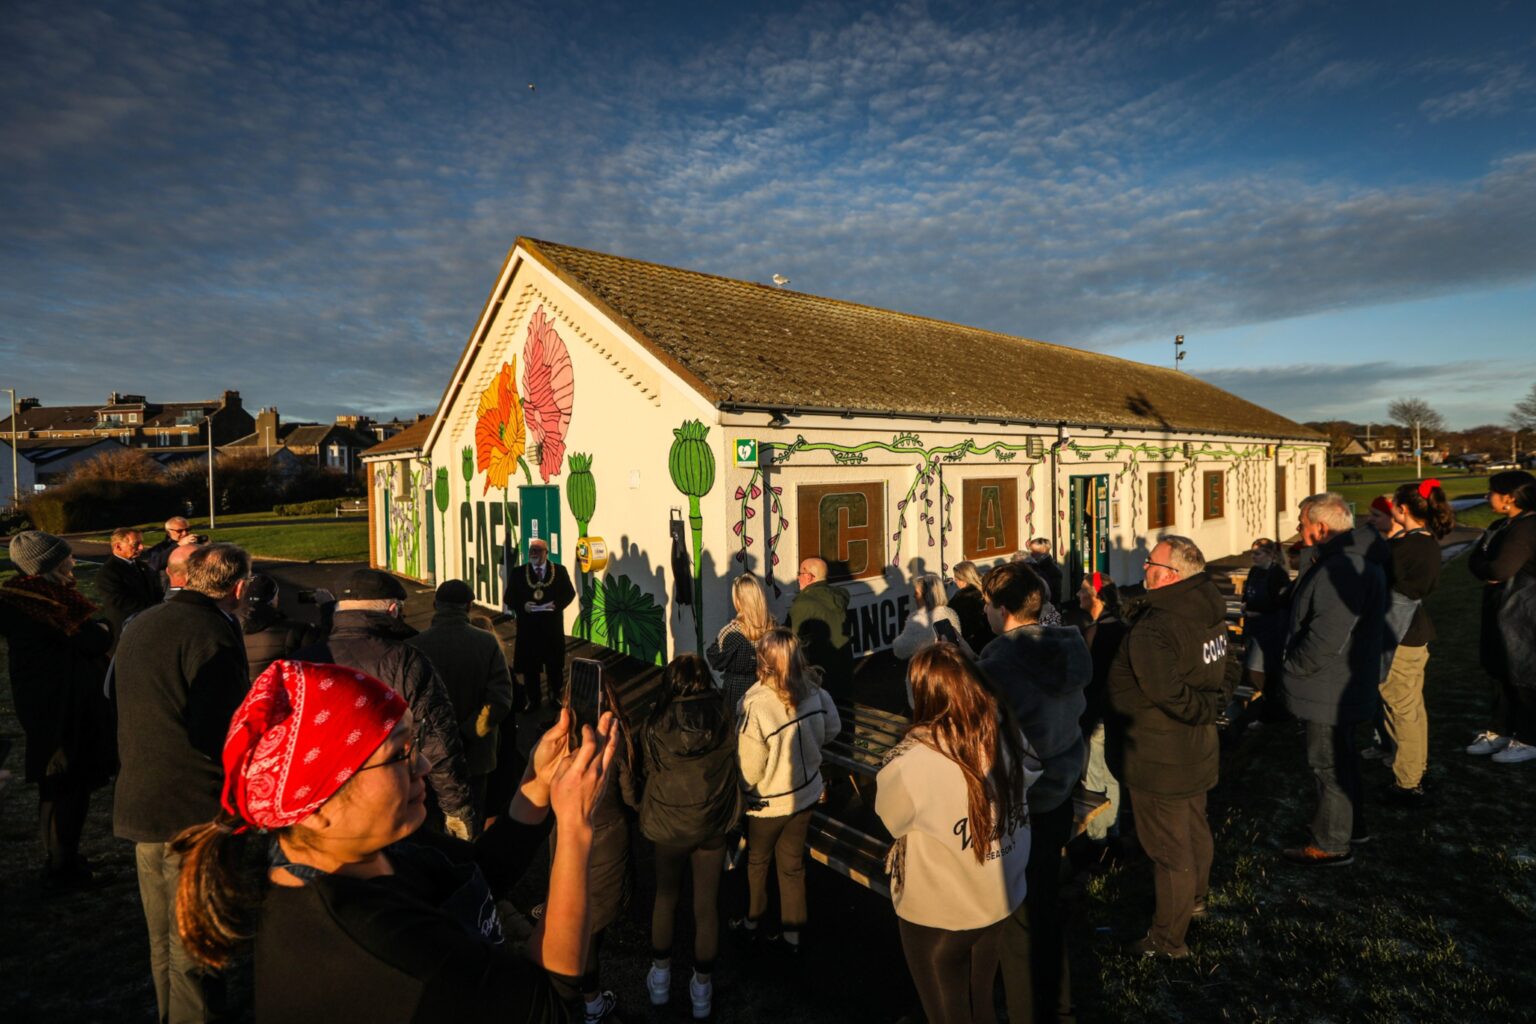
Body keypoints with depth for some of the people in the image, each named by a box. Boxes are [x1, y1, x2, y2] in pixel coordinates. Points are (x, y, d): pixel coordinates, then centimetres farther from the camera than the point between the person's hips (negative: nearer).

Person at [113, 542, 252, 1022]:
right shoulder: (212, 633, -20)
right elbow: (223, 735, -24)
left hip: (139, 803, 9)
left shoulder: (140, 623, 10)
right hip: (194, 809, -9)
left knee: (164, 941, 23)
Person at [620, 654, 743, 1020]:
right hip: (713, 824, 1)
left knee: (665, 897, 24)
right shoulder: (724, 715, -18)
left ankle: (660, 978, 40)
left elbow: (640, 776, -8)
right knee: (706, 905, 16)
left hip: (668, 826, 0)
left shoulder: (655, 725, -20)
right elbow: (733, 765, -5)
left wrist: (639, 806, 12)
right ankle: (702, 989, 32)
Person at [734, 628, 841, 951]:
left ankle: (752, 921, 46)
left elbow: (750, 769, -24)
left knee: (757, 862, 24)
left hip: (768, 802, -4)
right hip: (806, 793, 4)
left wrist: (739, 791, -3)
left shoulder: (756, 705, -33)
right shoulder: (815, 692, -18)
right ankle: (792, 932, 37)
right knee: (793, 864, 23)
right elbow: (832, 730, 0)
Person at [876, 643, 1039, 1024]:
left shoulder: (912, 761, -32)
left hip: (938, 914, -5)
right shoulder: (1006, 731, -17)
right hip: (998, 900, 5)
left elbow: (891, 819, -12)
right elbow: (1030, 772, 6)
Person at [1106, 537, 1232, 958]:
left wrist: (1205, 709, -14)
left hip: (1161, 758, -9)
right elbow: (1222, 673, 9)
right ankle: (1194, 899, 51)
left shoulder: (1152, 630, -31)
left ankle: (1167, 939, 22)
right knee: (1195, 828, 28)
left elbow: (1169, 694, -29)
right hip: (1199, 748, 9)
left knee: (1169, 848, 6)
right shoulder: (1210, 611, -2)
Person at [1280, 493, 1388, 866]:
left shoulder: (1342, 568, -28)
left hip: (1330, 690, -11)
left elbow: (1327, 636, -31)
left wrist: (1292, 668, -17)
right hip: (1348, 684, 11)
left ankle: (1332, 846, 17)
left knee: (1327, 763, 3)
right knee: (1342, 756, 25)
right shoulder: (1356, 559, 8)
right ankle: (1350, 825, 42)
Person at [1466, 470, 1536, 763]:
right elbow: (1475, 560, 8)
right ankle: (1499, 731, 27)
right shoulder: (1501, 526, 11)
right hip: (1500, 610, 9)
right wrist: (1490, 572, -12)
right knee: (1500, 672, 16)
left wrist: (1486, 569, -5)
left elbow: (1499, 569, -26)